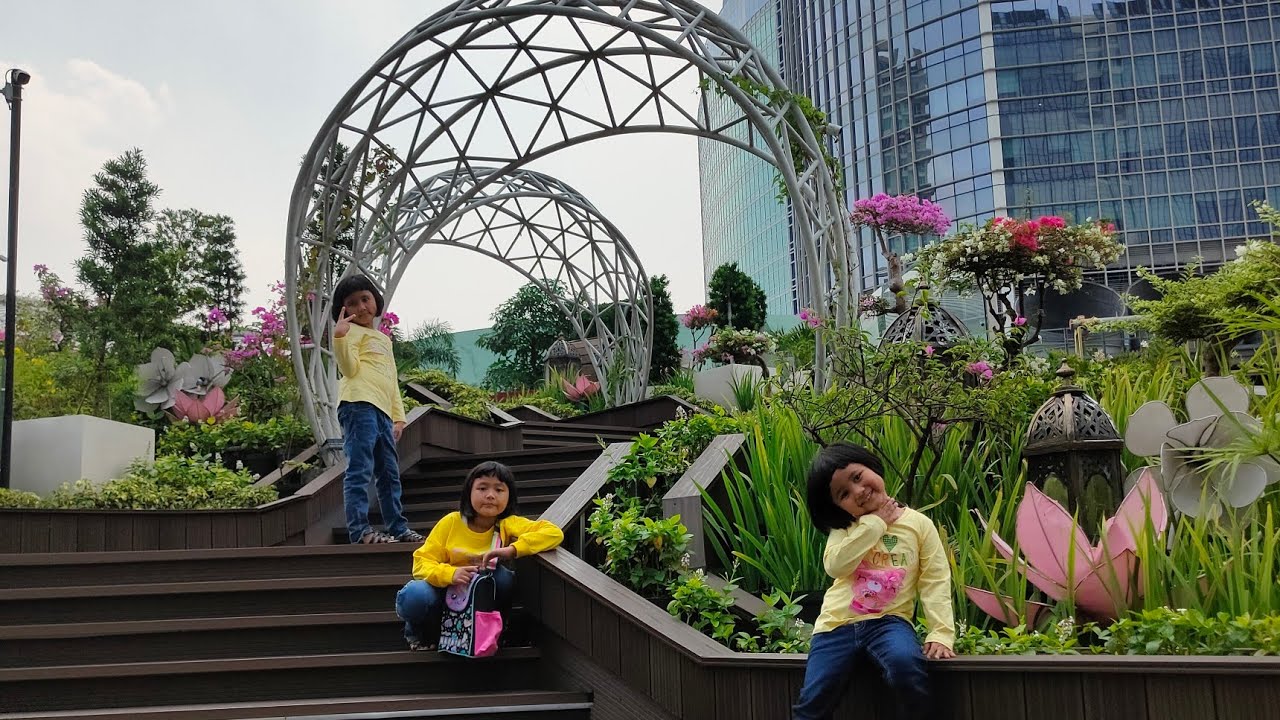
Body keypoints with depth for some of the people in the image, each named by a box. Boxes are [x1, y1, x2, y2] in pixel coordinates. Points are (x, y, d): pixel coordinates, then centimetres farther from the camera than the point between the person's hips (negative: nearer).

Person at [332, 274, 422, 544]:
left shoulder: (384, 339, 30)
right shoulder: (352, 332, 6)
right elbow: (349, 368, -9)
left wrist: (398, 417, 24)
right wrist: (339, 337, -22)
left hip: (383, 411, 9)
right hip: (360, 405, -9)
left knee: (389, 474, 13)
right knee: (360, 470, -14)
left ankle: (399, 529, 21)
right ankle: (359, 530, -17)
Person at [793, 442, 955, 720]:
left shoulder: (919, 524, 4)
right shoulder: (844, 527, 8)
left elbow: (935, 582, -1)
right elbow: (835, 565, -12)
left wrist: (941, 633, -14)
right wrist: (874, 522, -8)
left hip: (887, 621, -2)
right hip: (838, 623, 2)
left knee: (906, 664, -35)